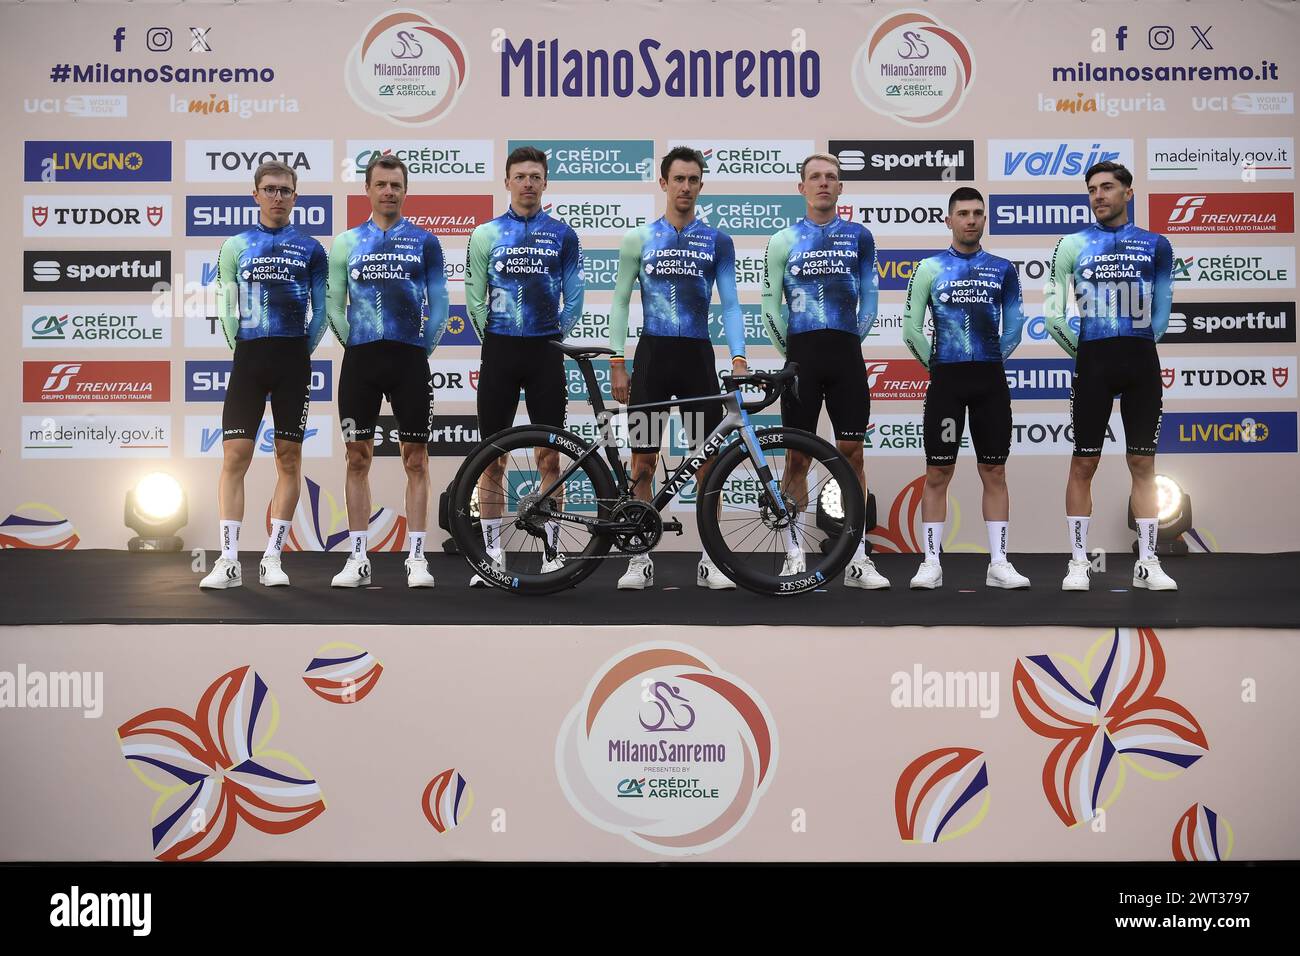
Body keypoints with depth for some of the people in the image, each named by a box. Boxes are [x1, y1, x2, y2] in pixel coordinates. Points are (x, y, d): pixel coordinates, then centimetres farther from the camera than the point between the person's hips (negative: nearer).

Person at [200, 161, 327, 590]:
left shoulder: (311, 250, 10)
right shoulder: (235, 246, 11)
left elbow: (321, 310, 10)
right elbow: (226, 308, 11)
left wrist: (302, 351, 3)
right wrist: (243, 349, 4)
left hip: (293, 358, 0)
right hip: (249, 358, 0)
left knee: (289, 458, 2)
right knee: (234, 457, -6)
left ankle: (272, 558, 9)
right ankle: (228, 562, -4)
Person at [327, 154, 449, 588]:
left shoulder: (424, 242, 7)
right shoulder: (347, 242, 10)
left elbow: (439, 305, 7)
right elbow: (334, 304, 12)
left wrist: (422, 349, 1)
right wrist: (355, 345, 3)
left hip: (410, 360, -1)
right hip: (360, 361, 1)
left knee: (415, 459, 1)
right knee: (358, 458, 3)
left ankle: (416, 557, 5)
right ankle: (357, 559, 9)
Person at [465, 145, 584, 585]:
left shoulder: (562, 235, 7)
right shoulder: (486, 234, 5)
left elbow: (574, 298, 8)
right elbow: (474, 298, 6)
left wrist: (555, 335, 5)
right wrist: (494, 340, 5)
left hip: (545, 353, 0)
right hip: (499, 352, 0)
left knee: (549, 456, 3)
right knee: (494, 457, 2)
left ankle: (552, 548, 11)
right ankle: (493, 553, 9)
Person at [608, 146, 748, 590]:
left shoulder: (717, 241, 6)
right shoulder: (639, 239, 4)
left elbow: (729, 303, 2)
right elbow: (621, 302, 4)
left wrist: (738, 357, -12)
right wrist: (617, 364, -4)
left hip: (698, 356, 1)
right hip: (652, 354, -1)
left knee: (708, 459, 2)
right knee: (643, 458, 1)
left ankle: (711, 559, 10)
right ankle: (641, 558, 9)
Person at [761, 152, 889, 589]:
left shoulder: (859, 236, 10)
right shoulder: (784, 240, 6)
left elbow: (869, 296, 12)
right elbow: (770, 303, 5)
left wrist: (854, 339, 7)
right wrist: (789, 348, 4)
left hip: (847, 356, 1)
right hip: (802, 355, -1)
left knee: (852, 454, 1)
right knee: (798, 457, 2)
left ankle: (857, 558, 6)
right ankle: (794, 556, 8)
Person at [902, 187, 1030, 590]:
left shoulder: (1002, 269, 9)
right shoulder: (930, 268, 4)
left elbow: (1014, 325, 14)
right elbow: (912, 328, 3)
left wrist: (993, 361, 9)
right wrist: (936, 365, 4)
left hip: (991, 379, 2)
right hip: (946, 379, -2)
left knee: (994, 471, 4)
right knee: (938, 472, 0)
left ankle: (998, 563, 9)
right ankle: (931, 563, 5)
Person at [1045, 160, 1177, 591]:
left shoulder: (1156, 245, 9)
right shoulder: (1074, 244, 5)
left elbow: (1160, 312, 13)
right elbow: (1053, 313, 5)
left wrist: (1138, 347, 10)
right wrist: (1081, 351, 4)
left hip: (1141, 361, 1)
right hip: (1092, 361, -1)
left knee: (1143, 463, 4)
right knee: (1084, 463, 0)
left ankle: (1147, 563, 11)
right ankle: (1078, 562, 7)